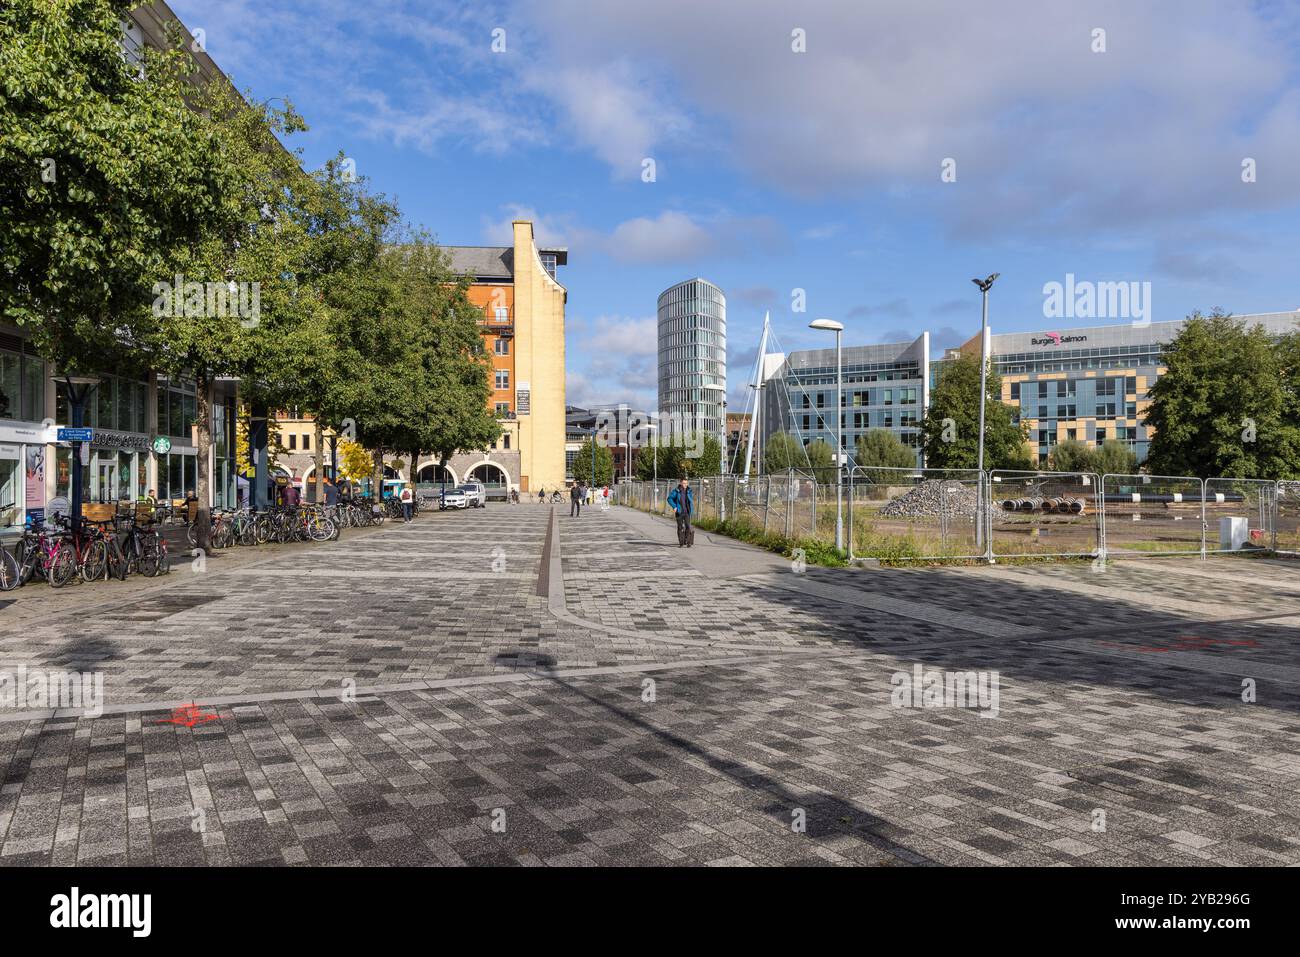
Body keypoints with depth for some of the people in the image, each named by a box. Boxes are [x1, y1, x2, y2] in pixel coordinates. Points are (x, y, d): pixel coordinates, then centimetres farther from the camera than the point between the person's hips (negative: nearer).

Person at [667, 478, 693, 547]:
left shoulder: (689, 491, 3)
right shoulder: (676, 491, -5)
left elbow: (691, 499, 20)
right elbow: (669, 498, -1)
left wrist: (692, 508, 14)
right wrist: (674, 506, -10)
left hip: (687, 512, 1)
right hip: (679, 512, -1)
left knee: (688, 527, -8)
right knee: (680, 527, 4)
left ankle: (687, 542, -1)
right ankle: (681, 543, 11)